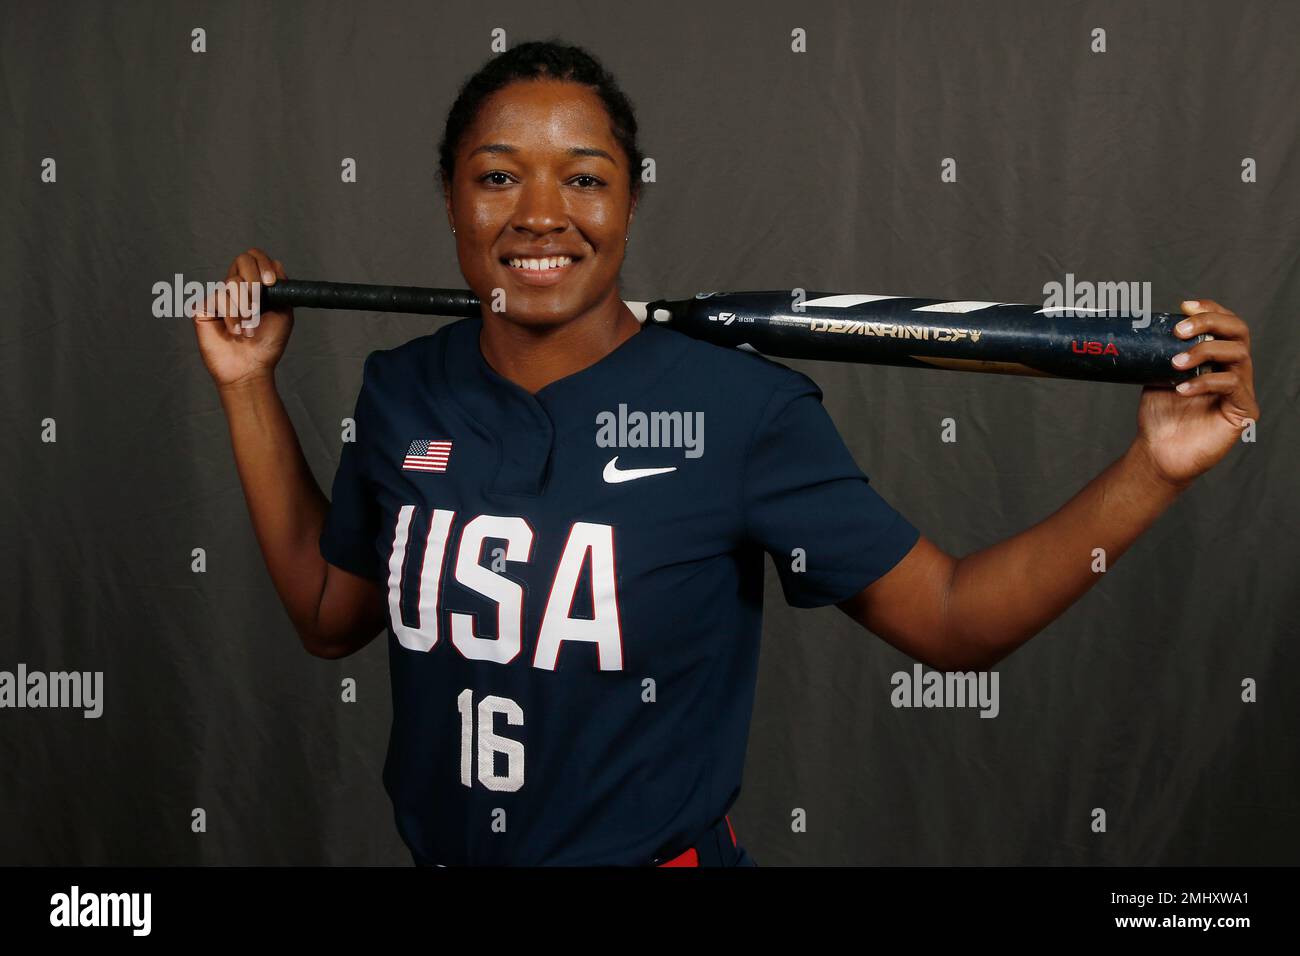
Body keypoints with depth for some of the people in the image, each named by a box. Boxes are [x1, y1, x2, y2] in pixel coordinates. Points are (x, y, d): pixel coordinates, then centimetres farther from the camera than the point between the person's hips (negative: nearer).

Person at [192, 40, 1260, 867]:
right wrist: (249, 387, 5)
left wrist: (1154, 469, -25)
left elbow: (953, 618, -14)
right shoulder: (403, 391, -5)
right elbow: (330, 615, 8)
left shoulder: (742, 406, -17)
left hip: (660, 851, -3)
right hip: (438, 845, 4)